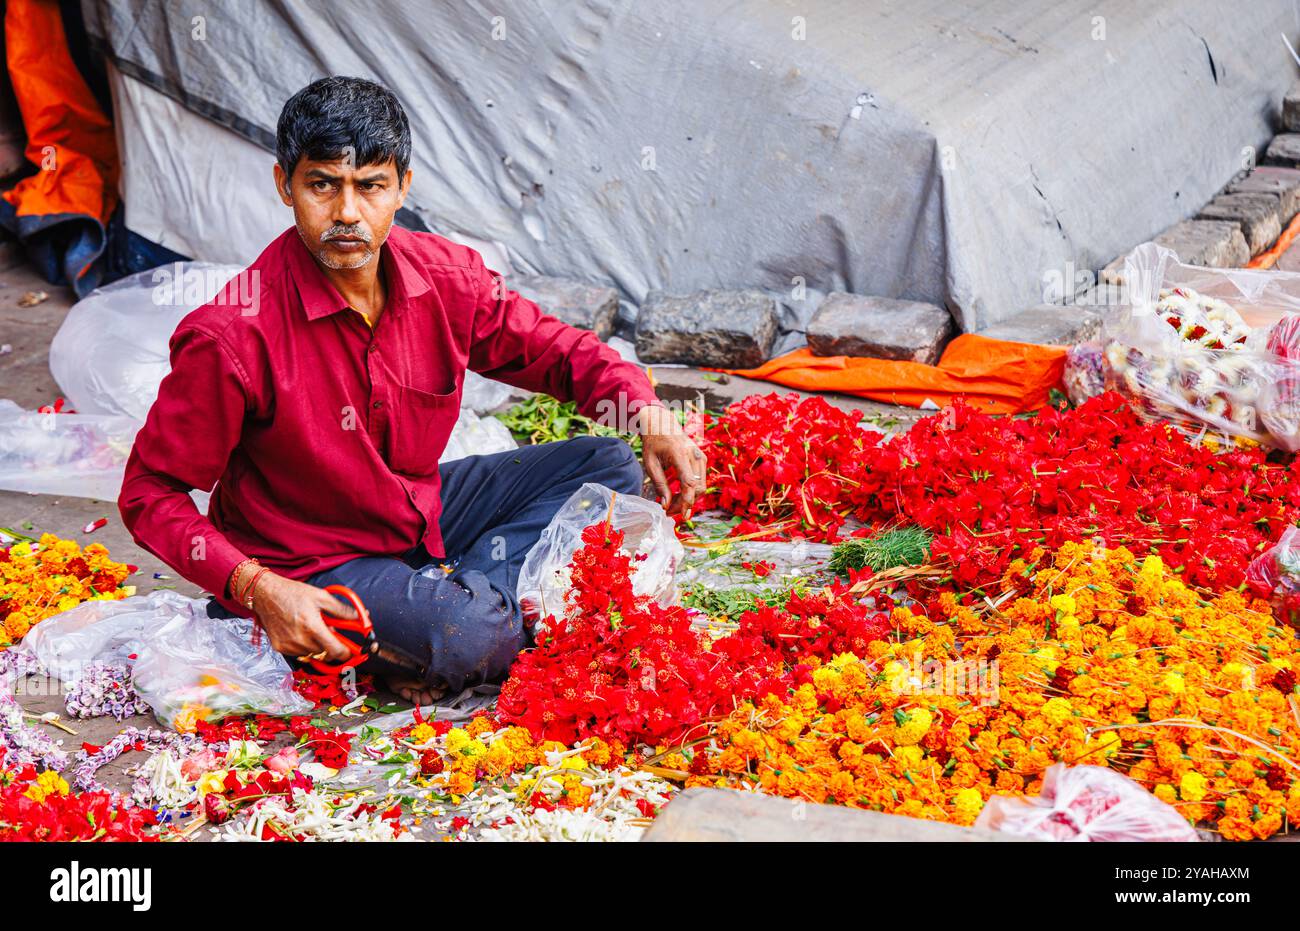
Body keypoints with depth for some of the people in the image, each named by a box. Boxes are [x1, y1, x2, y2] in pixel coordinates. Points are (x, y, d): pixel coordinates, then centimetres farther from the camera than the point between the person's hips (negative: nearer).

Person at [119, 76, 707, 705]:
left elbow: (549, 348, 5)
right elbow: (151, 493, -17)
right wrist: (255, 588, -28)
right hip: (310, 568, -7)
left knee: (607, 466, 0)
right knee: (473, 639, -35)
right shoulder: (234, 336, -26)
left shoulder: (445, 276, -11)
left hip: (421, 509, 7)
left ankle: (454, 595, -14)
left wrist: (647, 411, -14)